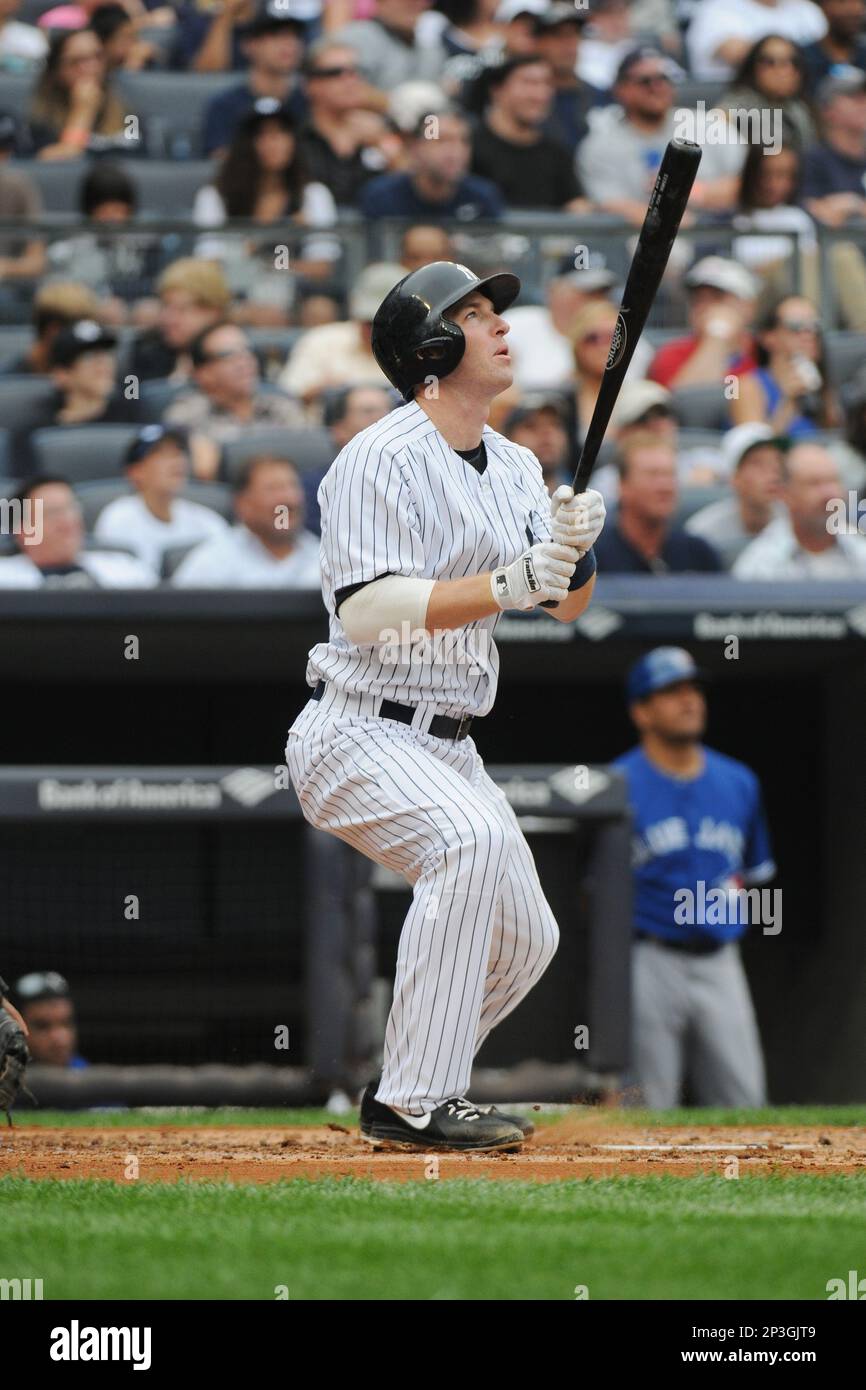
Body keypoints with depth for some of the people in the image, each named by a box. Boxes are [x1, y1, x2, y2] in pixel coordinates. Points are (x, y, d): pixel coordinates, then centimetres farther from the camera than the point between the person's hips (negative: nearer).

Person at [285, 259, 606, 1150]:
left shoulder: (515, 467, 12)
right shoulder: (380, 460, -14)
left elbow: (567, 605, 10)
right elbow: (364, 611, -24)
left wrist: (573, 549, -13)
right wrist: (505, 585, -31)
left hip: (448, 744, 9)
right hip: (357, 735, -9)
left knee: (524, 939, 6)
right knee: (472, 837, -33)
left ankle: (409, 1096, 26)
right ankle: (412, 1104, -31)